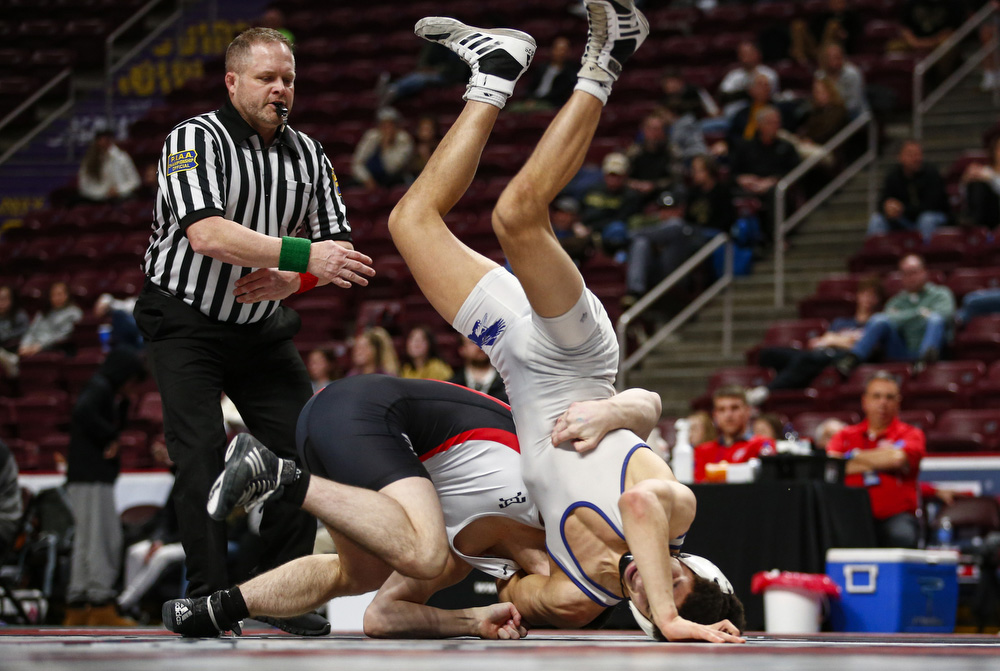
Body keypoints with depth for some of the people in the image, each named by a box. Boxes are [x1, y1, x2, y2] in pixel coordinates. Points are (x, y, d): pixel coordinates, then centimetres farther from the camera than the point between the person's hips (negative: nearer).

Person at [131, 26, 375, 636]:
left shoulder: (308, 155, 3)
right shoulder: (195, 140, -15)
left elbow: (339, 246, 3)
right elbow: (207, 234, -31)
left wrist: (290, 281, -18)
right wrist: (302, 255, -38)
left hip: (263, 329, 5)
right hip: (187, 324, -5)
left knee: (302, 445, -4)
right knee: (203, 456, -15)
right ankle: (209, 598, -11)